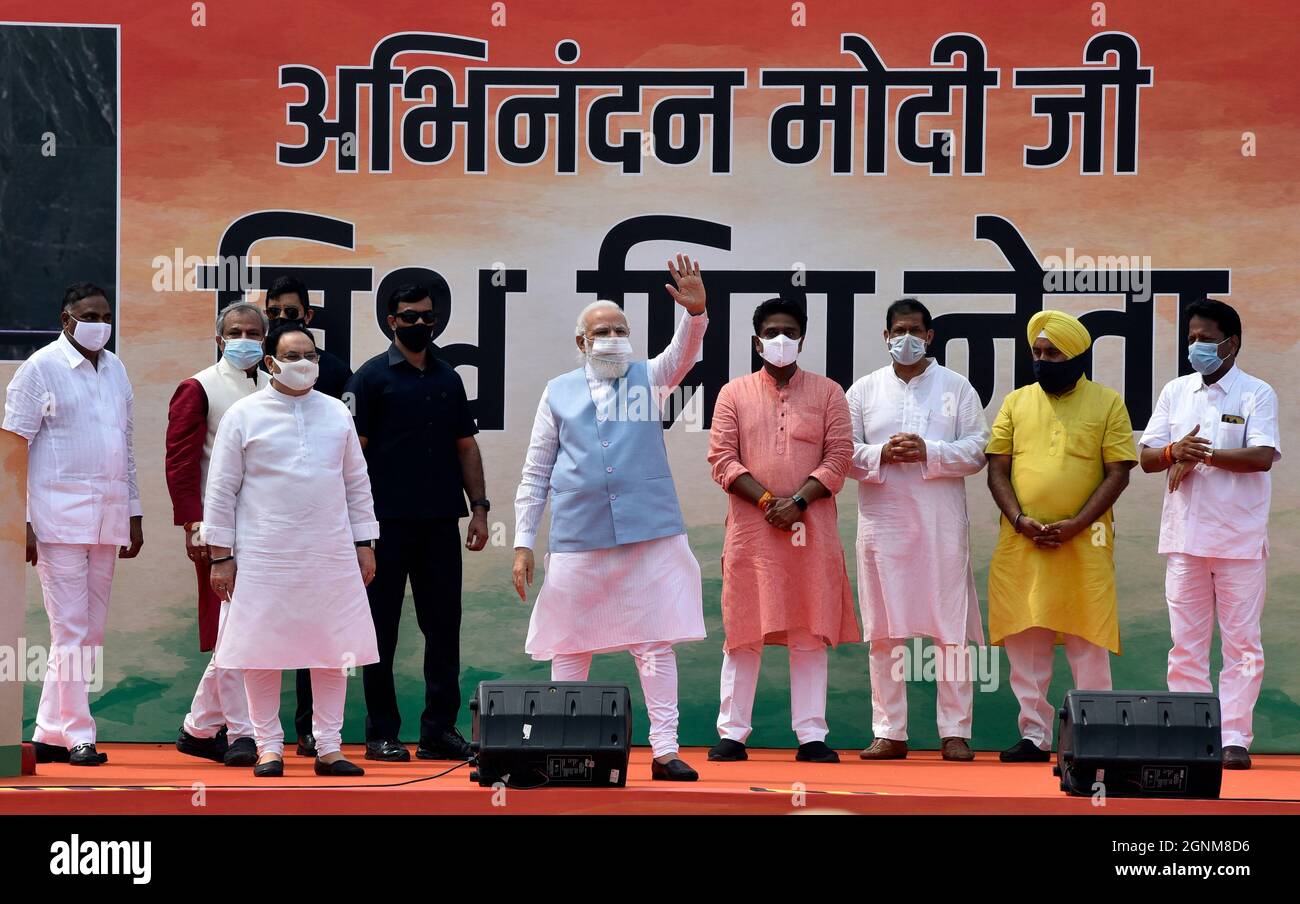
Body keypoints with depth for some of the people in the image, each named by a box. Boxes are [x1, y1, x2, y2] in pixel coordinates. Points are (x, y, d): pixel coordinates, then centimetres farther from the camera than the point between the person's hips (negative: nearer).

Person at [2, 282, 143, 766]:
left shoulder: (115, 368, 14)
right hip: (59, 518, -6)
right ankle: (77, 735, 1)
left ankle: (48, 734, 14)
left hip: (107, 519, 6)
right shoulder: (40, 368, -4)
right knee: (71, 631, -5)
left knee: (89, 633, 7)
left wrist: (134, 512, 17)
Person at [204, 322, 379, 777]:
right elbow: (221, 489, 0)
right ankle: (269, 747, 11)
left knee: (334, 652, 4)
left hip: (330, 555, 3)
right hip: (264, 557, -3)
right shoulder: (244, 415, 0)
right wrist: (220, 556, -3)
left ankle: (328, 747, 12)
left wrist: (364, 544, 10)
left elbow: (357, 483, 14)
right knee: (263, 653, 1)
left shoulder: (336, 412, 10)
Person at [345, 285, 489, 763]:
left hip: (440, 522, 5)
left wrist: (479, 507, 8)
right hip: (388, 523, -5)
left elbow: (466, 446, 17)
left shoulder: (448, 378, 14)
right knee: (382, 629, 2)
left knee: (443, 625, 5)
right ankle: (381, 733, 8)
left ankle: (439, 729, 12)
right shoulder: (371, 378, -2)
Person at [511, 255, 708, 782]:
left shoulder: (648, 379, 11)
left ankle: (665, 750, 2)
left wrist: (695, 311, -31)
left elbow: (683, 354, -10)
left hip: (649, 534, 0)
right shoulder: (559, 392, 11)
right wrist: (523, 543, 5)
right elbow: (535, 473, 11)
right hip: (577, 536, 0)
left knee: (657, 644, -1)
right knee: (569, 648, 4)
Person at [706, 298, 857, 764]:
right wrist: (766, 501, -11)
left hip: (811, 529, 0)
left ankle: (811, 735, 3)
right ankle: (732, 733, 6)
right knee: (744, 633, 2)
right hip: (750, 529, 0)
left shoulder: (827, 393, 10)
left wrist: (798, 501, -12)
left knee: (810, 634, 0)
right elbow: (722, 459, 1)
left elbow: (839, 456, 1)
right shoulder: (734, 394, 10)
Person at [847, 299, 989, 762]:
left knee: (952, 630, -3)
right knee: (884, 632, 2)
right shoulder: (864, 390, 12)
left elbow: (978, 450, 2)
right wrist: (881, 455, -12)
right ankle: (889, 732, 7)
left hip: (942, 524, -1)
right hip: (882, 521, 1)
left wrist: (929, 452, -13)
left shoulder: (957, 388, 8)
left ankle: (955, 732, 2)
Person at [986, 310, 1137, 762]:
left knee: (1088, 642, -1)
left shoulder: (1106, 403, 3)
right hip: (1021, 541, 3)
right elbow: (997, 468, 7)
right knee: (1024, 642, 4)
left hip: (1084, 541, -3)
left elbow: (1118, 473, -3)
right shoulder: (1017, 401, 12)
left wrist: (1074, 526, -12)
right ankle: (1034, 736, 11)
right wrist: (1021, 521, -9)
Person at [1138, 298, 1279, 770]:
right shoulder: (1175, 392, 12)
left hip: (1240, 538, -4)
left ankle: (1234, 737, 1)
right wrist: (1173, 452, -13)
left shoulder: (1256, 394, -1)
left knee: (1241, 642, -1)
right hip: (1184, 535, 4)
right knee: (1186, 643, 5)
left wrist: (1203, 455, -15)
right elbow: (1145, 458, 8)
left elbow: (1263, 456, -15)